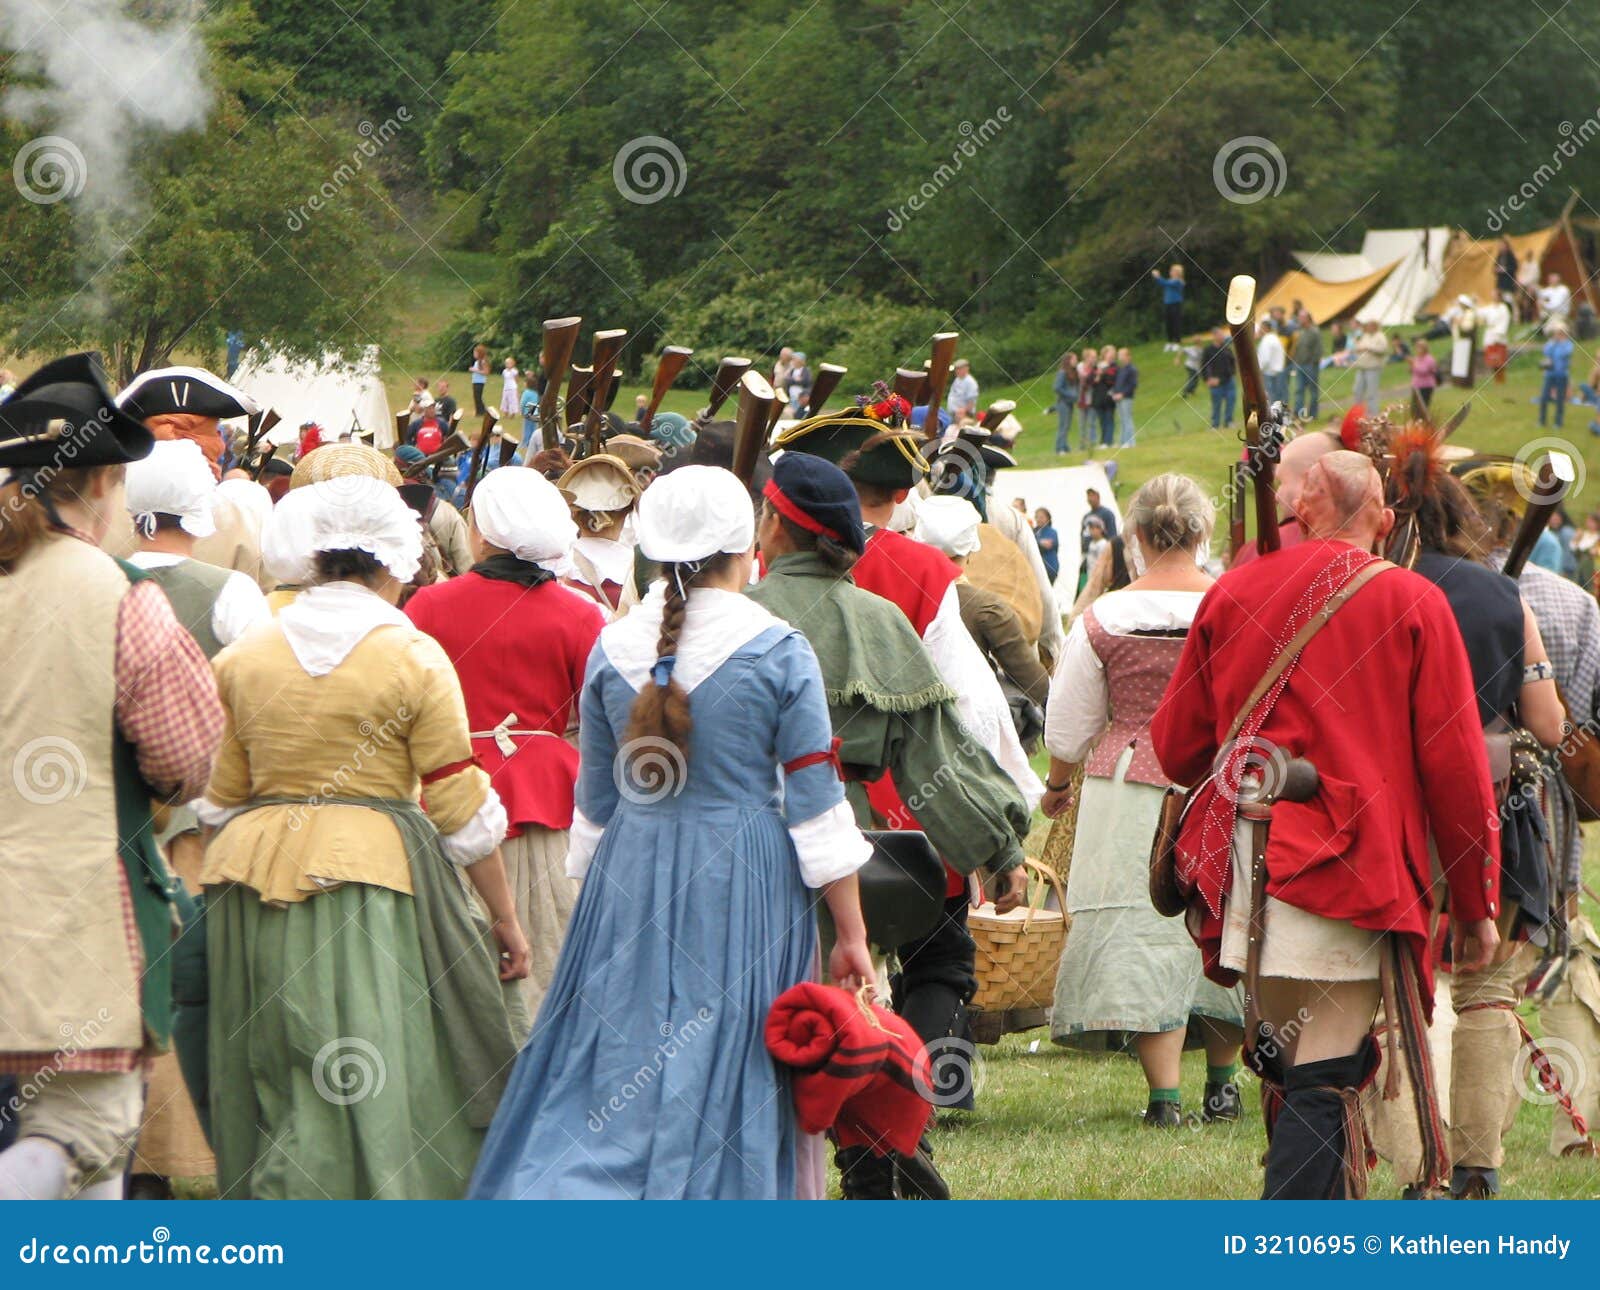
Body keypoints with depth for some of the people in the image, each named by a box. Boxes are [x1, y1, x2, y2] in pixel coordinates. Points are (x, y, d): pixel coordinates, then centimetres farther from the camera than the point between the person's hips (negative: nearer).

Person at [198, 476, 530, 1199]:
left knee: (280, 1079, 12)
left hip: (251, 869, 4)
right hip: (375, 873, -4)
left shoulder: (244, 657, 8)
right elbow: (461, 807, -3)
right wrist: (504, 918, 5)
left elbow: (220, 800, 13)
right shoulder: (414, 657, -5)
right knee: (379, 1084, -3)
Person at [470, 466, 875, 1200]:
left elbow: (595, 800, 11)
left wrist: (594, 887, 24)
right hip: (745, 889, -3)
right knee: (725, 1082, 3)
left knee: (616, 1071, 8)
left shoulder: (613, 649, 3)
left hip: (631, 883, 3)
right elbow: (815, 803, -6)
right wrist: (850, 933, -1)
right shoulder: (778, 652, -7)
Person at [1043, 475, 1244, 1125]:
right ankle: (1221, 1084, 25)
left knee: (1144, 932, 2)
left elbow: (1068, 728, 3)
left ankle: (1165, 1092, -3)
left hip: (1130, 793, -1)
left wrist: (1058, 786, 21)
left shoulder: (1104, 619, -6)